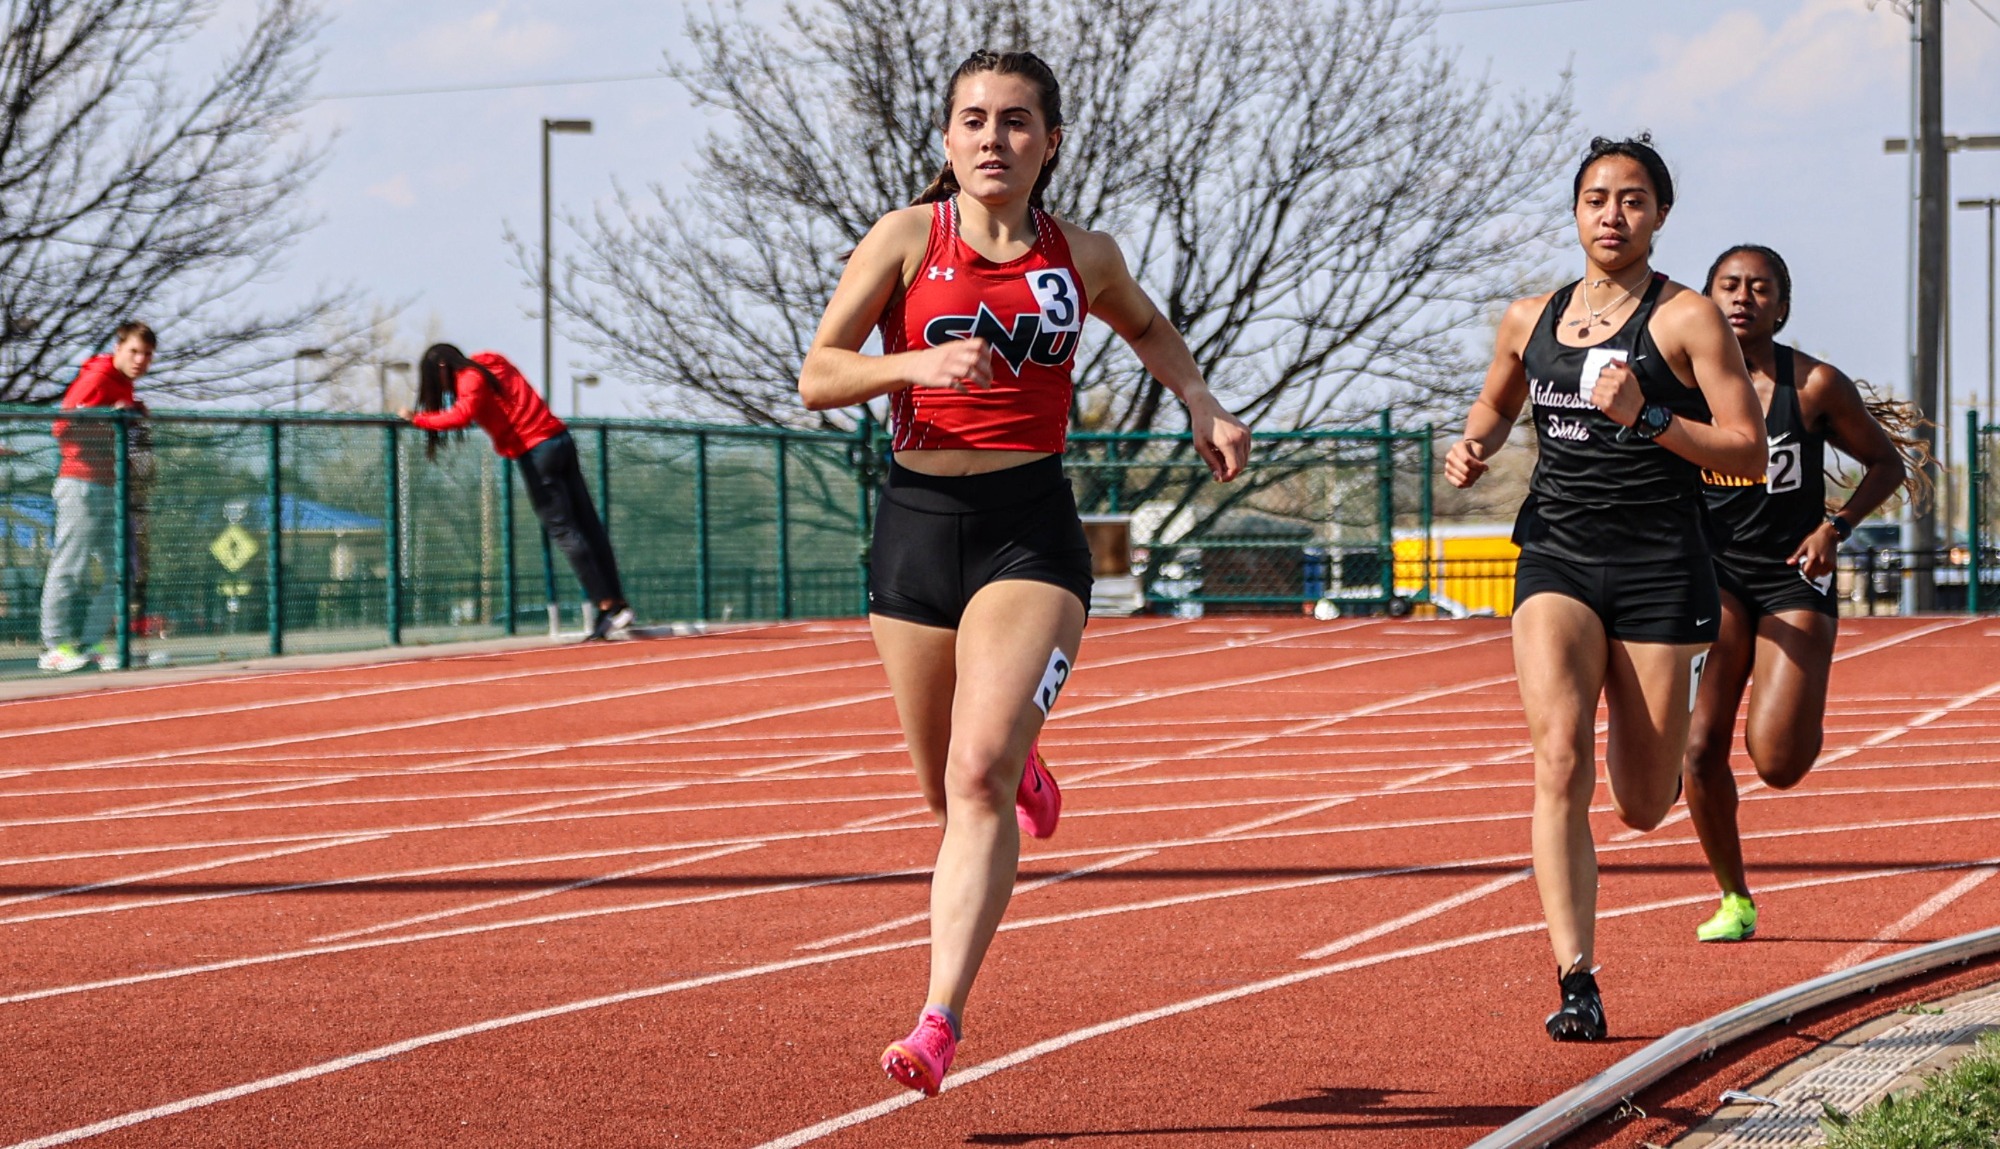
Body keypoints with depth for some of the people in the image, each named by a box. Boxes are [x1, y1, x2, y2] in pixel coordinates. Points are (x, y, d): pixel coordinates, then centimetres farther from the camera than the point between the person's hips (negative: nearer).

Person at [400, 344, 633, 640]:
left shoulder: (471, 379, -7)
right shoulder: (491, 363, 19)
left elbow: (461, 415, -23)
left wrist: (418, 418, -13)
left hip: (535, 452, -9)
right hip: (560, 438, 9)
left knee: (563, 530, -6)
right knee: (589, 526, 6)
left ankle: (609, 607, -10)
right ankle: (618, 603, 6)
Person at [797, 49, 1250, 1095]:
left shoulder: (1083, 257, 7)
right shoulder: (906, 240, 0)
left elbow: (1147, 328, 30)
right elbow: (816, 378, -4)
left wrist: (1202, 405, 13)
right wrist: (918, 365, -21)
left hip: (1031, 528, -1)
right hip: (917, 522, 1)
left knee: (979, 772, -19)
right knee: (948, 787, 13)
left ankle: (941, 1017, -22)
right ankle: (1023, 775, 51)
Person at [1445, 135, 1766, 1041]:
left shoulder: (1686, 320, -3)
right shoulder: (1531, 320, 10)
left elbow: (1749, 453, -6)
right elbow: (1498, 400, 30)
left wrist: (1647, 420, -18)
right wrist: (1472, 446, 8)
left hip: (1659, 566, -2)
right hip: (1556, 558, 2)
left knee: (1642, 807, 5)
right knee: (1560, 759, -20)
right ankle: (1576, 982, -21)